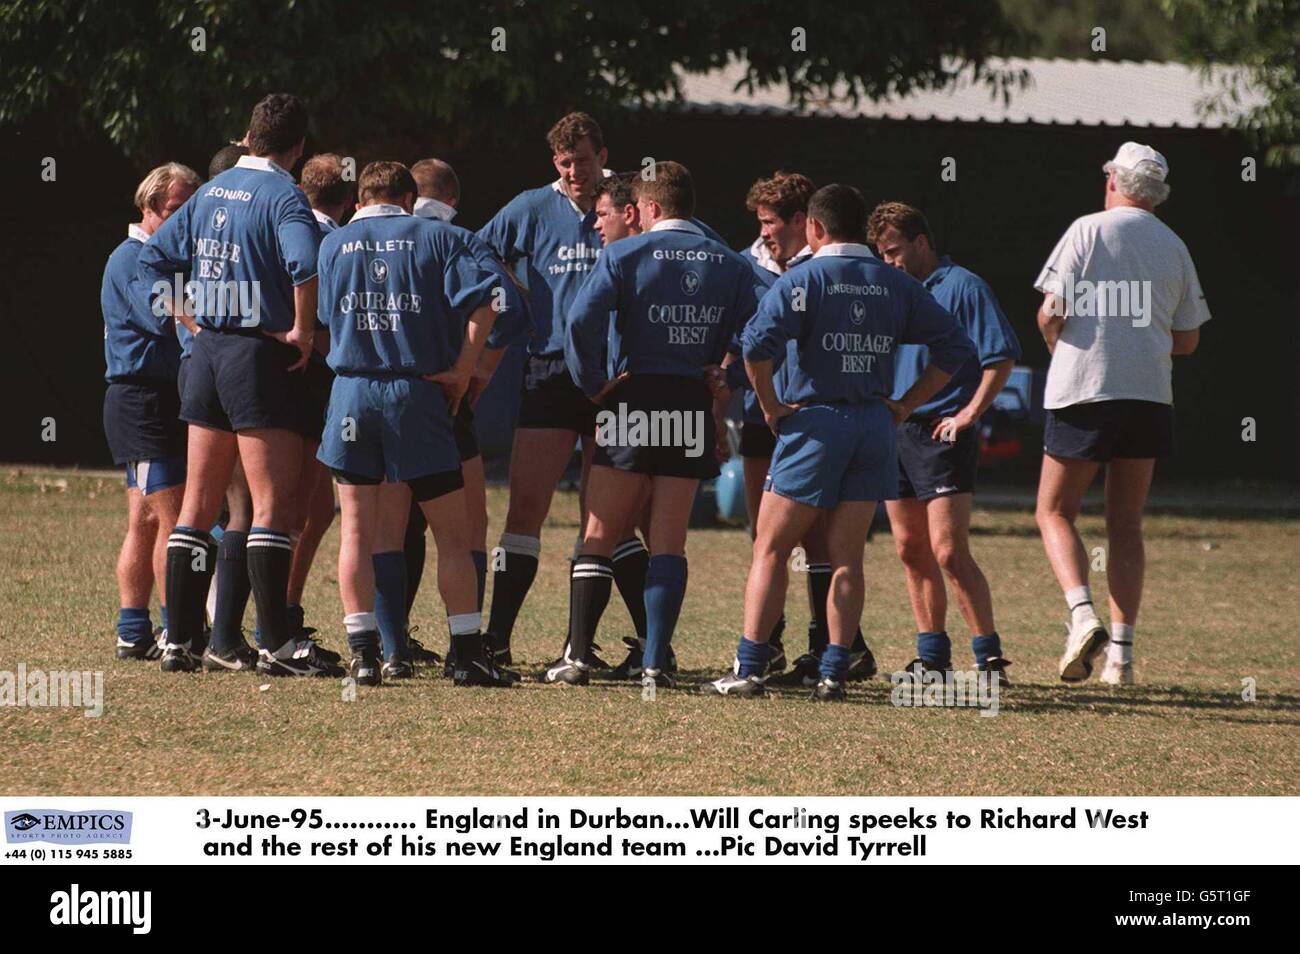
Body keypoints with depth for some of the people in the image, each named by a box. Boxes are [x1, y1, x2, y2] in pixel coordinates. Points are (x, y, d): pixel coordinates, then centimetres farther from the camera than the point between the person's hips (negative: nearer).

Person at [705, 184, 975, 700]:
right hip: (875, 426, 4)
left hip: (814, 424, -4)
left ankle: (749, 667, -3)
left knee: (771, 549, 3)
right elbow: (955, 346, 10)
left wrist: (771, 406, -8)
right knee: (846, 556, 8)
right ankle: (834, 671, 1)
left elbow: (756, 343, -20)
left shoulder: (804, 279, -6)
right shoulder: (895, 285, 8)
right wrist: (905, 405, 10)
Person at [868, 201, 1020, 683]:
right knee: (910, 550, 8)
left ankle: (989, 656, -11)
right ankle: (932, 654, 15)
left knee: (949, 552, -14)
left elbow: (1002, 356, -11)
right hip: (896, 431, 8)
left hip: (943, 435, -8)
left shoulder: (963, 286, -5)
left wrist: (969, 414, -15)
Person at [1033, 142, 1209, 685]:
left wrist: (1055, 340, 12)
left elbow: (1051, 312, -10)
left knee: (1055, 512, 7)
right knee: (1126, 526, 10)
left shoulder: (1089, 231, -4)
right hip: (1149, 396, 4)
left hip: (1083, 393, -4)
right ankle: (1121, 652, 3)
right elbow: (1188, 339, 14)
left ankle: (1083, 613, -16)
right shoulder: (1174, 249, 10)